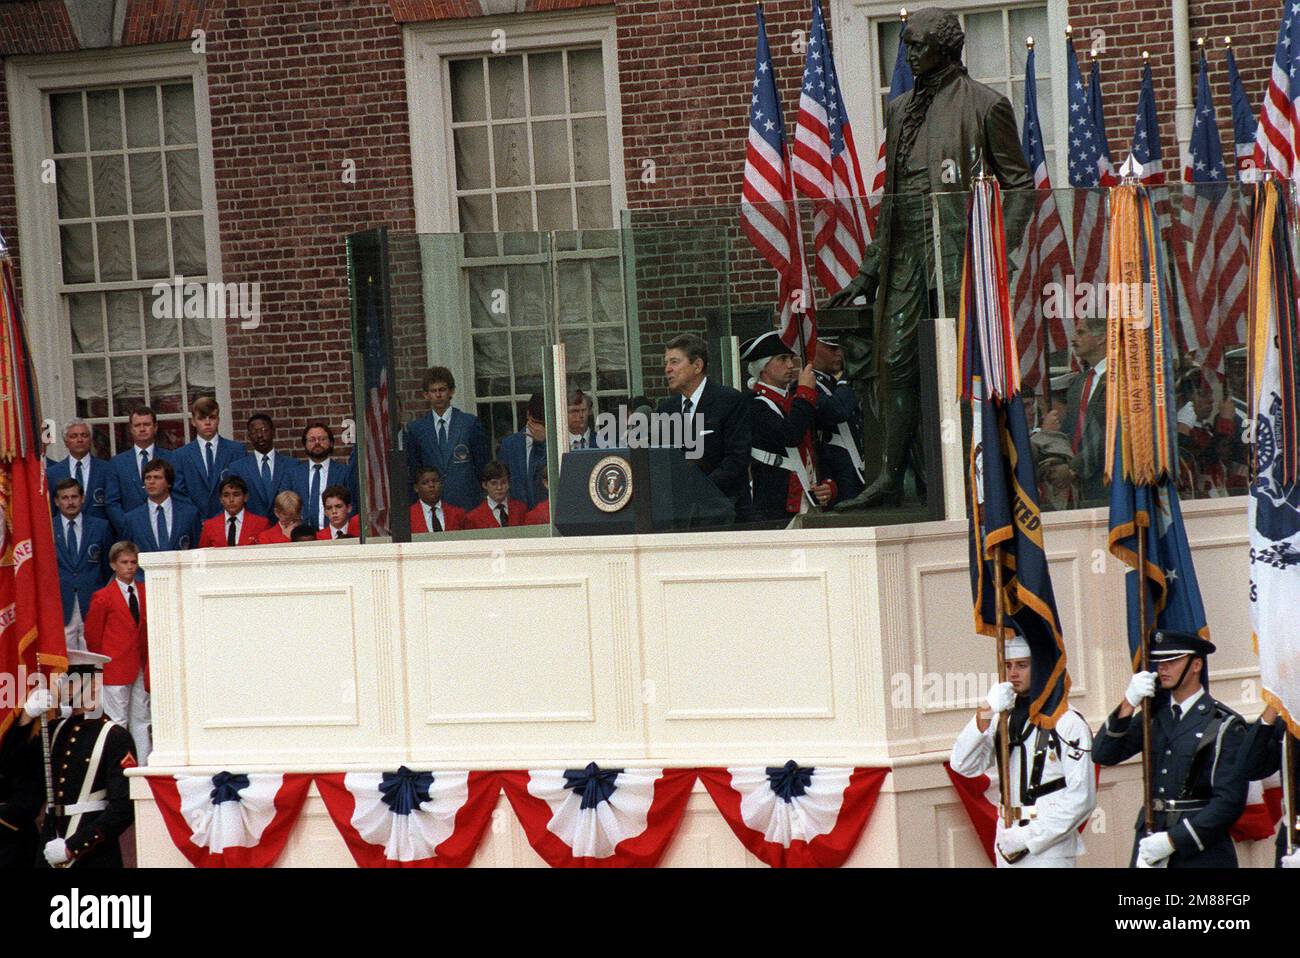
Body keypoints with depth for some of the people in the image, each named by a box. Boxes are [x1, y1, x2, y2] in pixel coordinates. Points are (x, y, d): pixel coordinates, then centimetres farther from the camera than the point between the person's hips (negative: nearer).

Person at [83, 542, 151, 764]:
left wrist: (146, 659, 8)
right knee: (118, 721, -4)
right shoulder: (103, 597, -6)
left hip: (139, 667, 5)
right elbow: (92, 635, 0)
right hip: (115, 669, -5)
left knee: (141, 718, 7)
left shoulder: (145, 593, 8)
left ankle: (144, 765, 10)